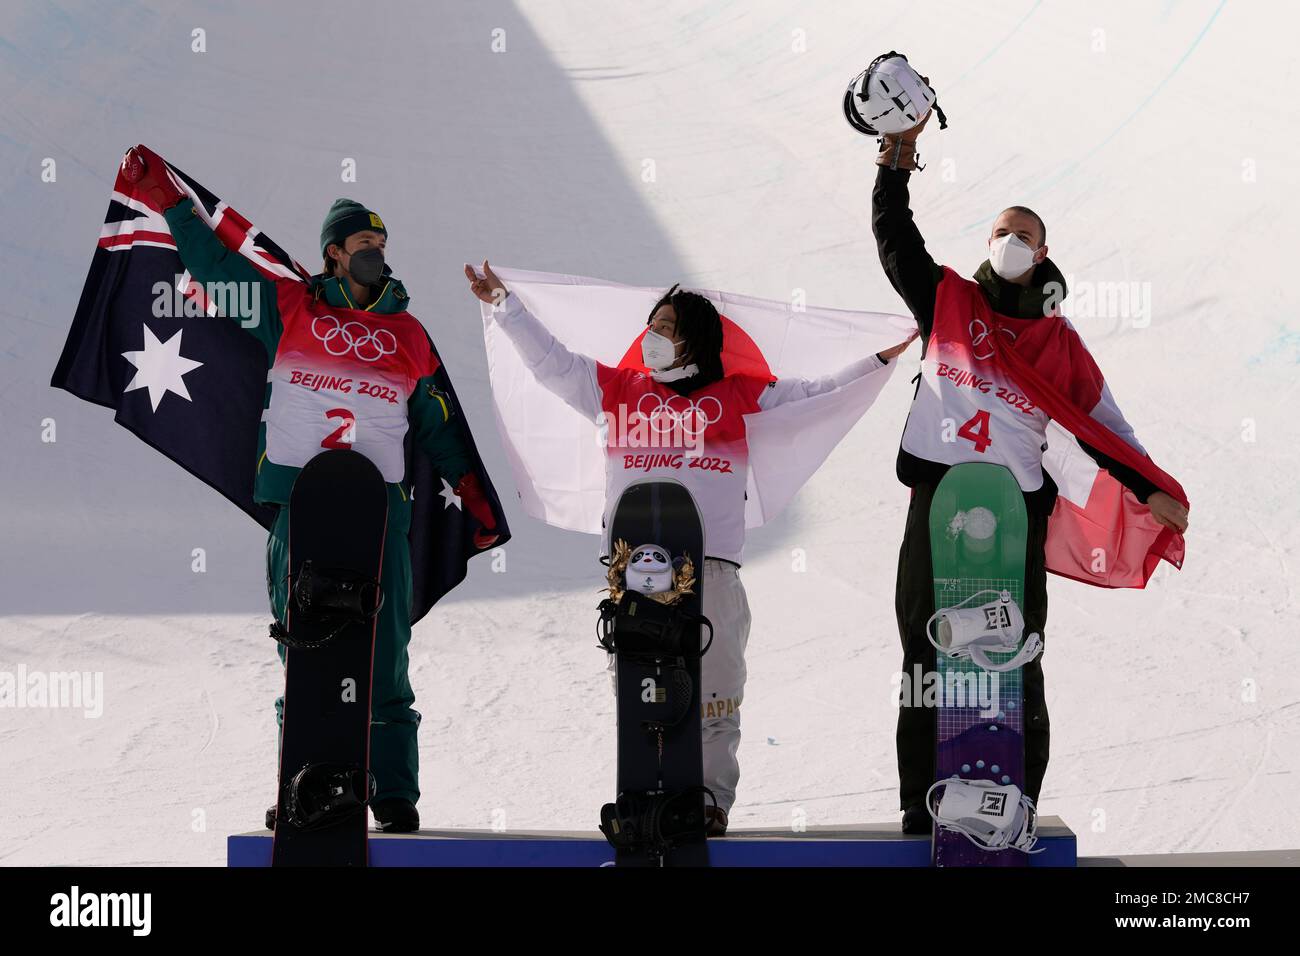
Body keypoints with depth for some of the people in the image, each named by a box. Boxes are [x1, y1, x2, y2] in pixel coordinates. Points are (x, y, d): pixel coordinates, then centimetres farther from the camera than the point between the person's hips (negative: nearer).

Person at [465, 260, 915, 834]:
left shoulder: (739, 395, 16)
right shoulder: (618, 389, 18)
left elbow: (818, 393, 19)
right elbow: (550, 362, 22)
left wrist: (882, 358, 18)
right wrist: (506, 305, 21)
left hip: (710, 562, -1)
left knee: (712, 691, -6)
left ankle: (711, 801, 0)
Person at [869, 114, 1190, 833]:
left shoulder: (1059, 340, 15)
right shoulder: (947, 300, 14)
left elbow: (1099, 422, 17)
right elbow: (895, 237, 7)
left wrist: (1148, 488, 9)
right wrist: (899, 158, -3)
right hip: (938, 498, 0)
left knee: (1016, 669, 0)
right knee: (925, 659, 2)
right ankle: (920, 811, 8)